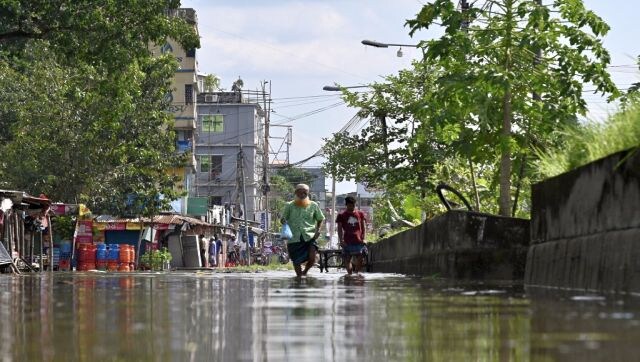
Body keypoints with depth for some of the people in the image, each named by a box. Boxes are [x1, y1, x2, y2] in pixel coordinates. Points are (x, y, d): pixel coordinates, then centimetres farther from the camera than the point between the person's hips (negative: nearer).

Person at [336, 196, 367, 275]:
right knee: (347, 260, -2)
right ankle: (350, 274, 5)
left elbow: (363, 227, 13)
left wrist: (363, 238, 2)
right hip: (347, 242, -1)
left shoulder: (360, 214, 11)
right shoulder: (341, 215, 6)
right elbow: (340, 229, 3)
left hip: (358, 241, 1)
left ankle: (357, 273, 12)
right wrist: (341, 240, -7)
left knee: (360, 259, -2)